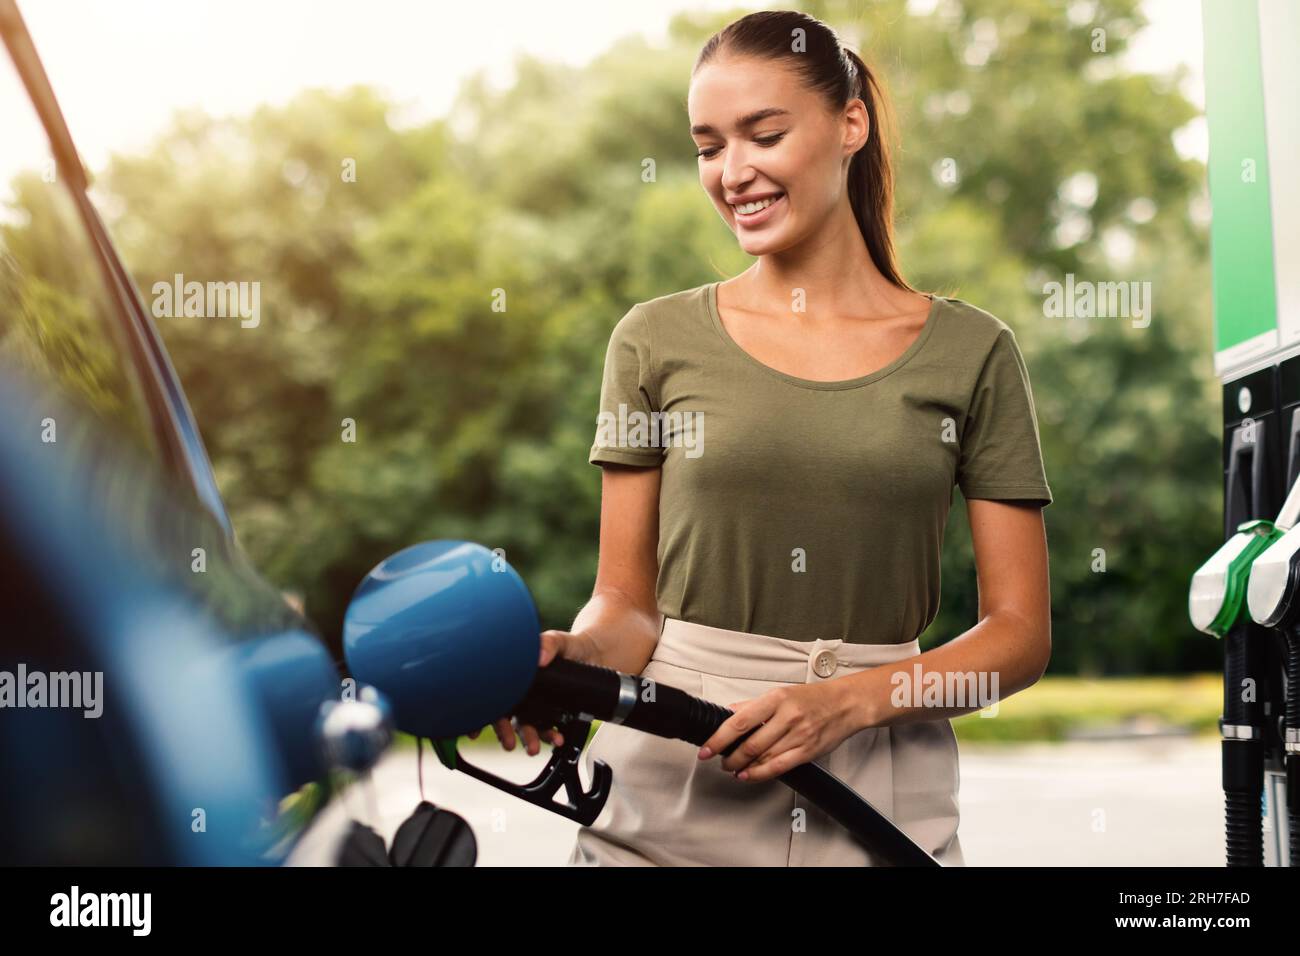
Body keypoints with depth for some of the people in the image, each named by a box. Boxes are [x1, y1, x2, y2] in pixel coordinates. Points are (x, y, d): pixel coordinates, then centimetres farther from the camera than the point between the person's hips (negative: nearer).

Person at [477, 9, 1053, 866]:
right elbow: (628, 600, 4)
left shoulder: (970, 353, 1)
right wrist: (573, 655, -18)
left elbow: (1021, 632, -1)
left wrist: (848, 701, -15)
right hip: (672, 794, 1)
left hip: (880, 803, 0)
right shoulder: (658, 339, 2)